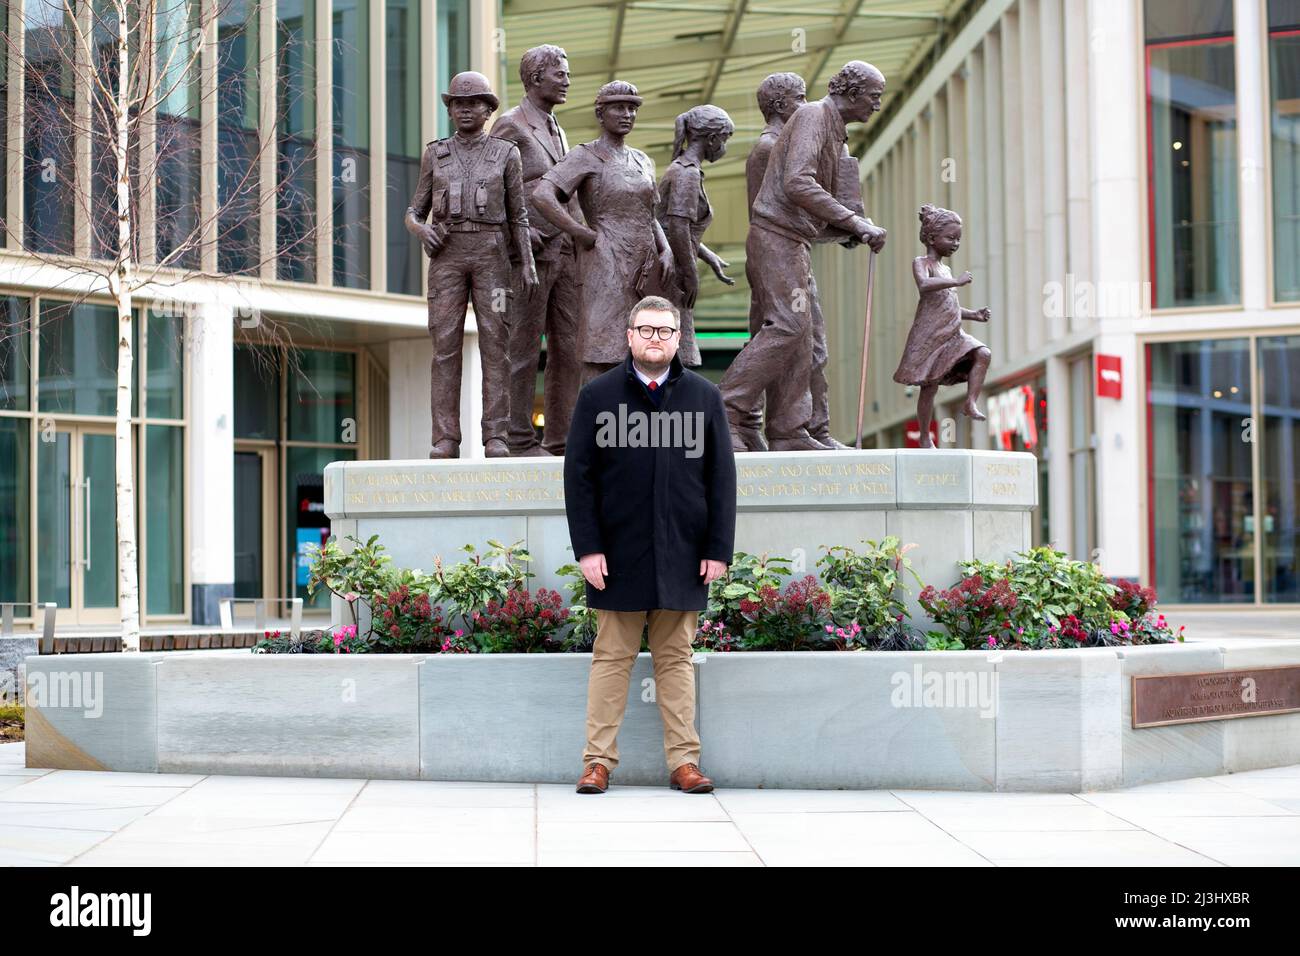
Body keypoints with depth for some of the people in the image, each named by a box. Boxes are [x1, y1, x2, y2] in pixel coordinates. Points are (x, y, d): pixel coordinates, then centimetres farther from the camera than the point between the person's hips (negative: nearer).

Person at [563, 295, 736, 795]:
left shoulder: (704, 397, 8)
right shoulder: (597, 396, 4)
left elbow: (722, 478, 7)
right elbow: (578, 476, 2)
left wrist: (718, 549, 0)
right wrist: (587, 547, -7)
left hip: (682, 557, 1)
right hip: (619, 556, -1)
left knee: (677, 660, 6)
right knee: (611, 658, 3)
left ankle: (684, 760, 9)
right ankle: (598, 760, 7)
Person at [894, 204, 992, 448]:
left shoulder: (945, 269, 19)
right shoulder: (921, 263, -5)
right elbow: (924, 285, -28)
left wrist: (972, 314, 13)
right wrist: (957, 282, -31)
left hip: (953, 334, 7)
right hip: (930, 334, -7)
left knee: (982, 354, -15)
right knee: (929, 387, -3)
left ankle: (970, 402, -14)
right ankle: (925, 439, 5)